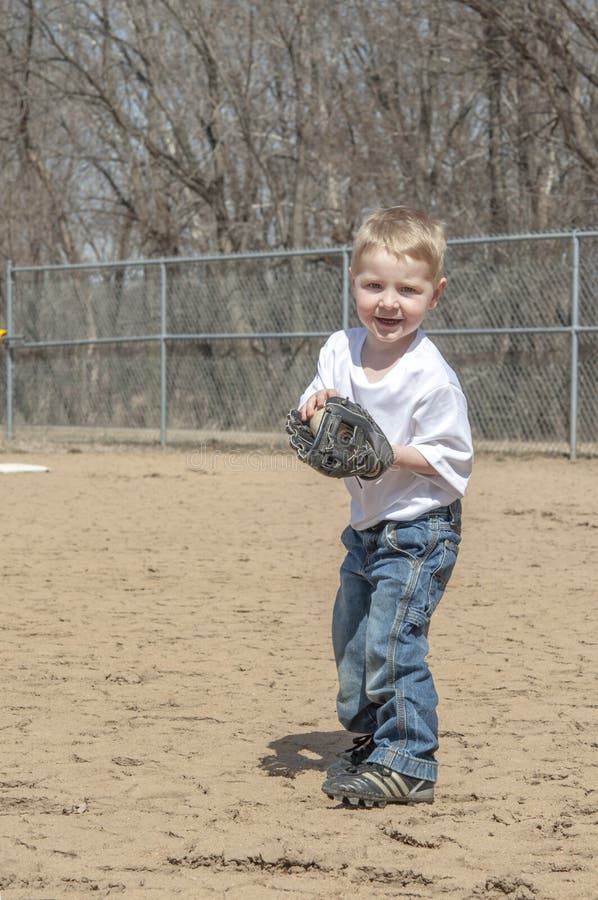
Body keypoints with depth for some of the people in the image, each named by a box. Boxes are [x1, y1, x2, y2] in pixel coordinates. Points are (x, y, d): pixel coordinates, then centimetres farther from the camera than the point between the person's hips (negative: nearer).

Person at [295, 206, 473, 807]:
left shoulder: (431, 378, -21)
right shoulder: (340, 351, -2)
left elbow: (452, 459, -17)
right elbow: (314, 432, 5)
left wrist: (389, 452, -29)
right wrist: (315, 409, -18)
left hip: (418, 531, -8)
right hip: (366, 526, 8)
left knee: (389, 640, -14)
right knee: (349, 640, 17)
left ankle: (406, 762, -6)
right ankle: (369, 741, 34)